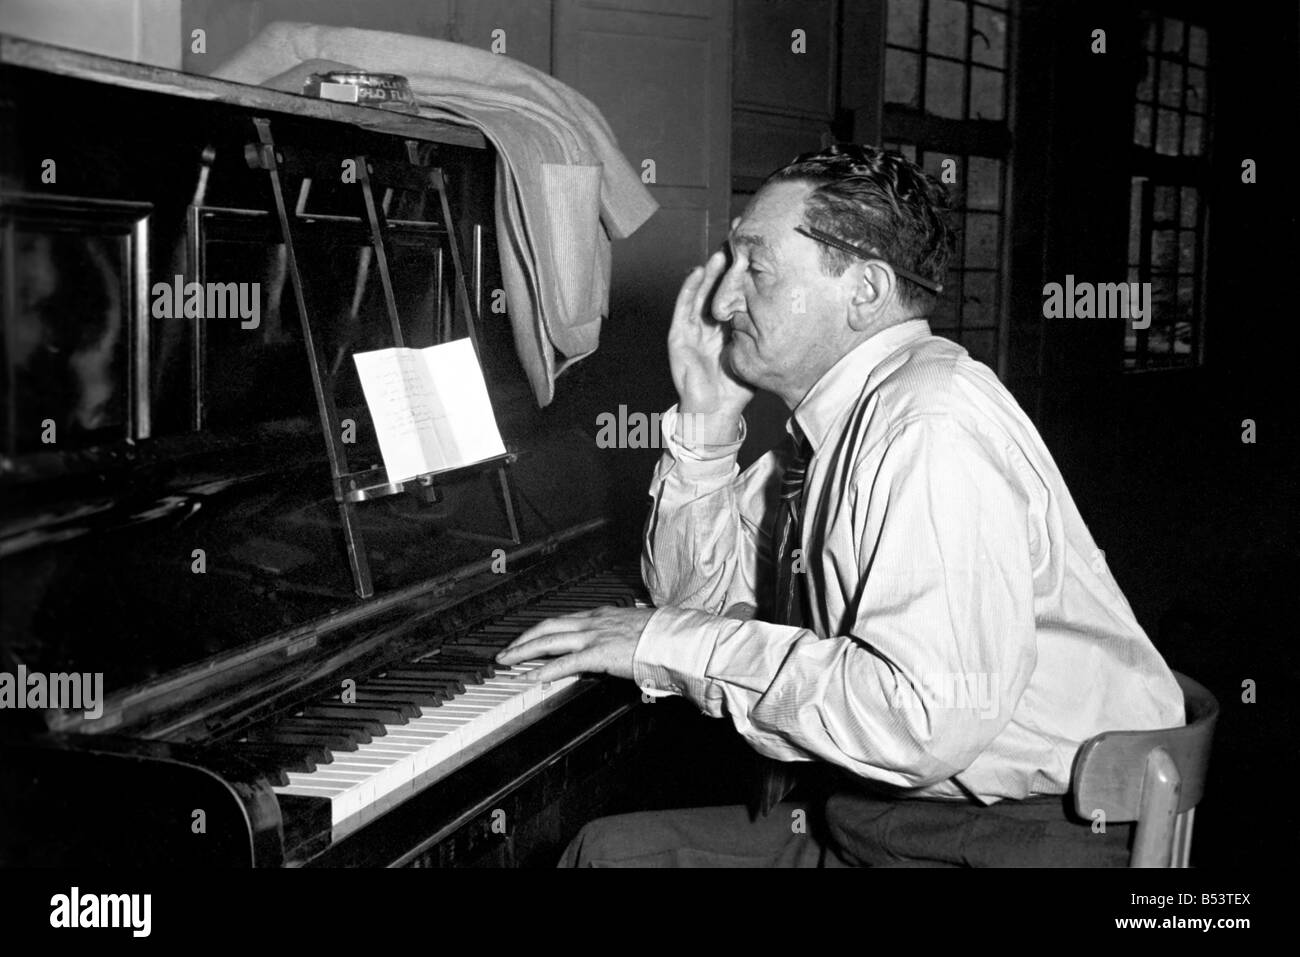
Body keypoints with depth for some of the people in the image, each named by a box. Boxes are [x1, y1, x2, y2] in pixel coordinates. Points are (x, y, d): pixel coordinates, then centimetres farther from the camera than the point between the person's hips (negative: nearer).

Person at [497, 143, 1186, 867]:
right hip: (896, 810, 9)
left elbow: (927, 719, -32)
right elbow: (701, 589, 16)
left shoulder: (932, 423, -23)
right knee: (611, 846, 5)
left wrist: (676, 644, -22)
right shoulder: (832, 417, 7)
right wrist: (706, 421, 1)